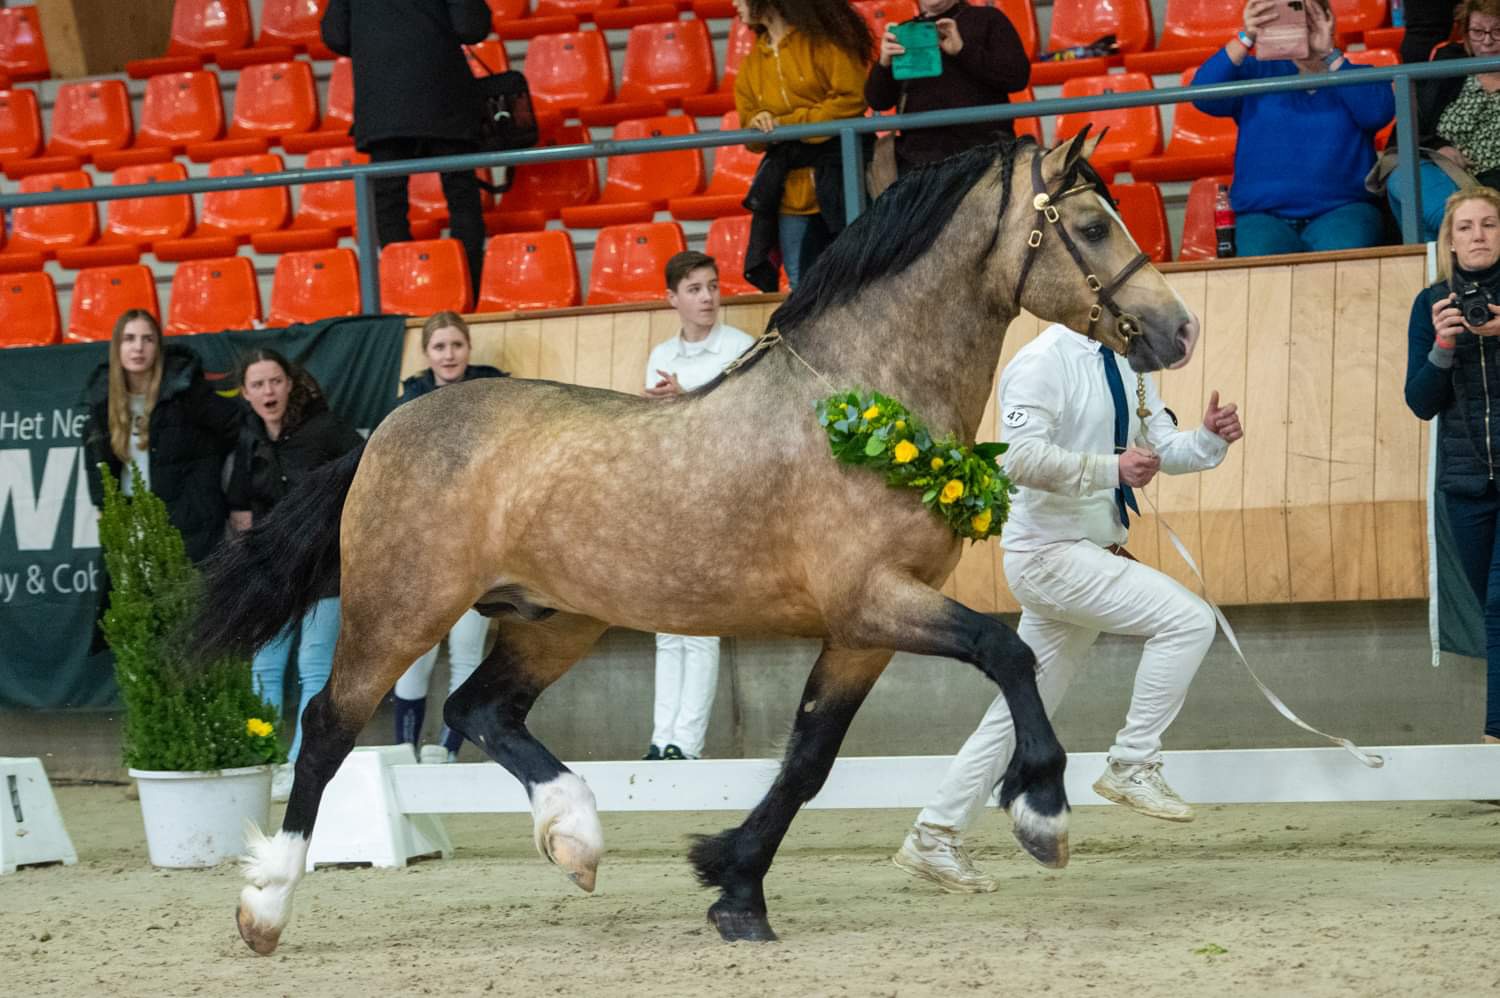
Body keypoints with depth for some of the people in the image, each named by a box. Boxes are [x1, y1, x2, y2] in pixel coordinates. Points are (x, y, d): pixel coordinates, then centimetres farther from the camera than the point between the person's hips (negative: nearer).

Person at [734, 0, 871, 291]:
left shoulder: (823, 39, -4)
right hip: (791, 194, 6)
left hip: (837, 183, -5)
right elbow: (747, 123, 18)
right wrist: (759, 125, -7)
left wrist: (786, 124, -13)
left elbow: (852, 99, -13)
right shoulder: (752, 62, 15)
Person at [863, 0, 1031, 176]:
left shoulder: (988, 19, 9)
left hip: (984, 152, -3)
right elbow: (878, 101, 11)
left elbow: (1018, 76, -3)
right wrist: (884, 64, -11)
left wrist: (964, 50, -13)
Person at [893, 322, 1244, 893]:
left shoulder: (1128, 368, 12)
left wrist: (1210, 439, -9)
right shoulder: (1045, 361, -14)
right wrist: (1111, 468, -31)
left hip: (1092, 557, 9)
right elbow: (1022, 457, -25)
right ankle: (1132, 766, -9)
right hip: (1050, 552, -9)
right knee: (1187, 620, -19)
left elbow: (1164, 450, 11)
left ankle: (934, 839, 18)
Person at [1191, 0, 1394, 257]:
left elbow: (1377, 113, -9)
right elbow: (1203, 96, -4)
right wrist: (1245, 39, -15)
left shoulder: (1358, 76, 14)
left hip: (1341, 210, 0)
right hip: (1265, 216, 0)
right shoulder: (1255, 73, 14)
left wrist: (1330, 55, -14)